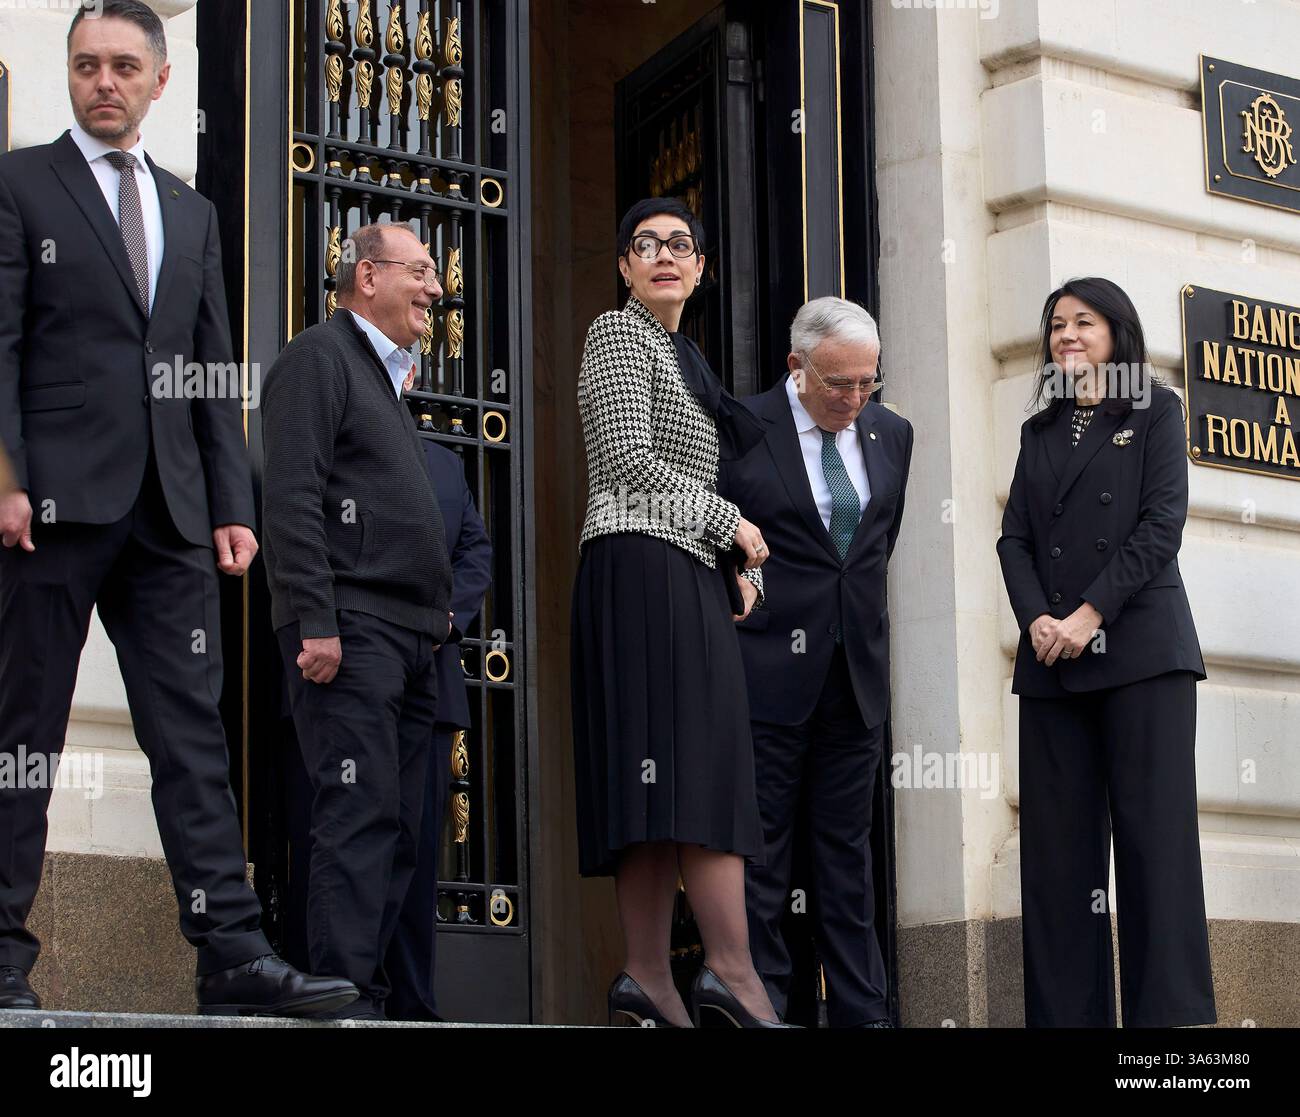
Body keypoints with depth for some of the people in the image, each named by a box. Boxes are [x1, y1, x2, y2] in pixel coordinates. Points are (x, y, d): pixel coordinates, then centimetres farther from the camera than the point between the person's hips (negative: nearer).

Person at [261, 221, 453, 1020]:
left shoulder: (387, 378, 25)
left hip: (408, 640, 9)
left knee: (399, 829, 6)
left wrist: (439, 612, 16)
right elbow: (292, 497, -13)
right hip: (352, 633, -9)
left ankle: (370, 994, 8)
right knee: (360, 819, -14)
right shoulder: (320, 356, -2)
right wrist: (315, 623, -20)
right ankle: (345, 1000, -15)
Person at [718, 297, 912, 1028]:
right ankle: (761, 1004, 3)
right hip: (769, 668, -5)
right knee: (760, 848, -1)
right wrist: (737, 611, 2)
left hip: (857, 668, 5)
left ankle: (861, 1011, 10)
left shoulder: (892, 434, 9)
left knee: (848, 850, 8)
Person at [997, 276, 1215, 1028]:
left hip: (1140, 648, -4)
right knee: (1059, 845, -2)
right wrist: (1036, 618, -8)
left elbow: (1162, 522, -3)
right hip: (1051, 659, 4)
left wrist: (1090, 615, -13)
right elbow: (1015, 537, 12)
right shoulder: (1040, 432, 20)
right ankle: (1070, 1014, -3)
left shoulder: (1156, 413, 9)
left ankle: (1167, 1012, -11)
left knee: (1154, 832, -9)